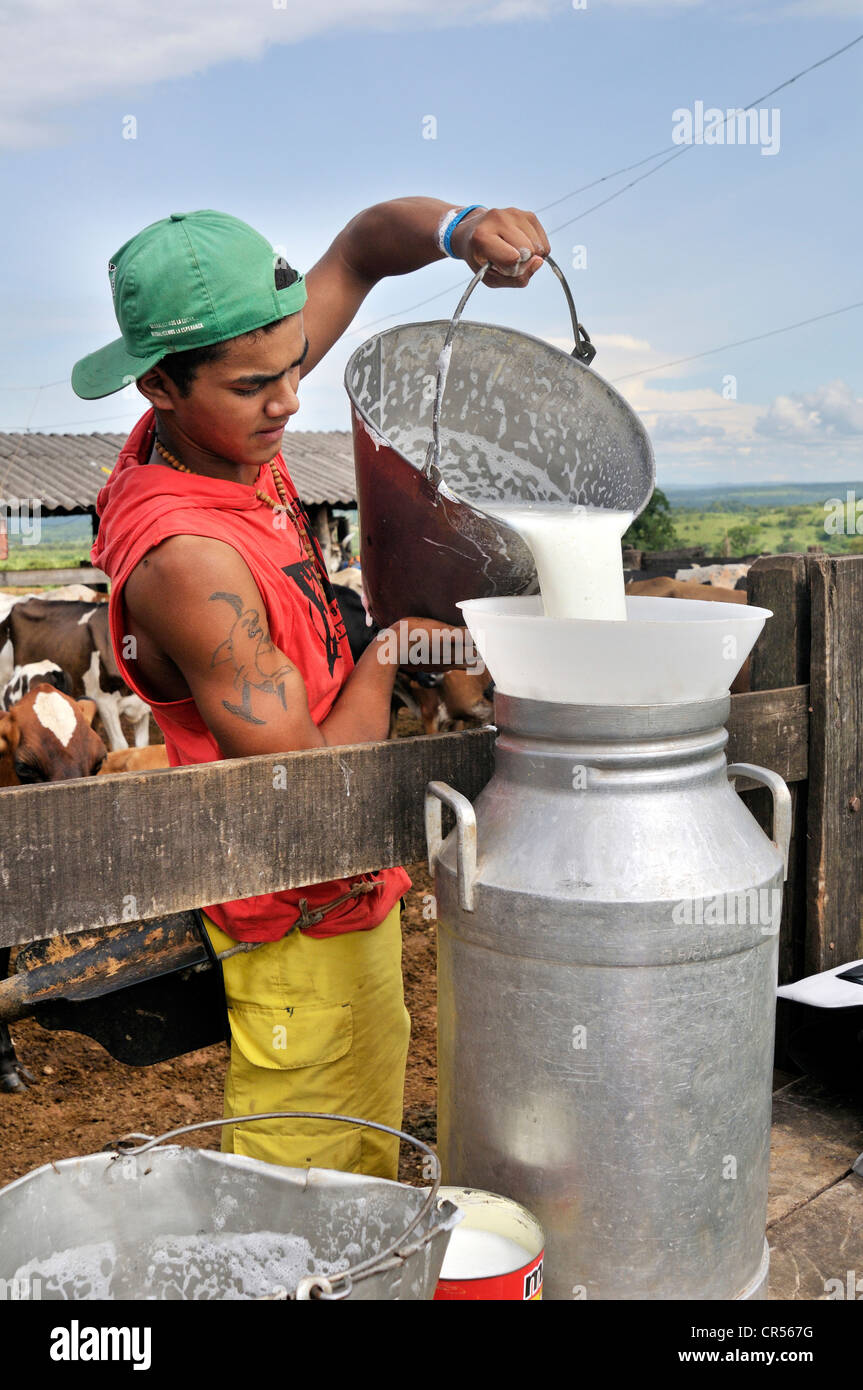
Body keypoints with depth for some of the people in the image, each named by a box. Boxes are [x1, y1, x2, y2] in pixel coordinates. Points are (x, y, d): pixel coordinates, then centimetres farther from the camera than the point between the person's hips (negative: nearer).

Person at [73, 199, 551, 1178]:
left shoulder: (225, 424, -6)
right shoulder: (186, 556, -31)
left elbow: (364, 246, 3)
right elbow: (310, 783, -26)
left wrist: (457, 227, -18)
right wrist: (392, 650, -13)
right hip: (303, 913, -9)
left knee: (371, 1151, 25)